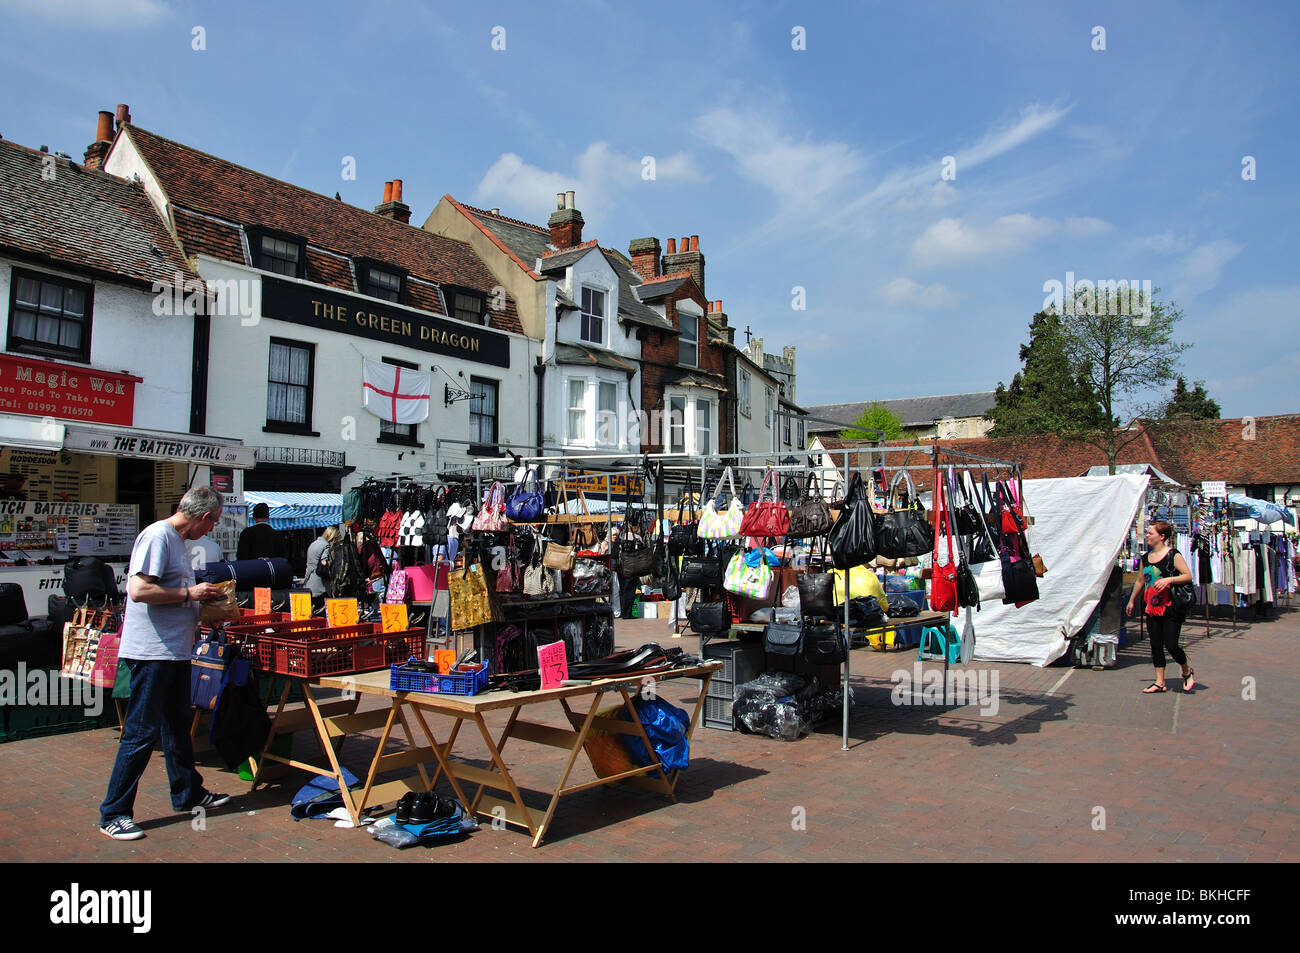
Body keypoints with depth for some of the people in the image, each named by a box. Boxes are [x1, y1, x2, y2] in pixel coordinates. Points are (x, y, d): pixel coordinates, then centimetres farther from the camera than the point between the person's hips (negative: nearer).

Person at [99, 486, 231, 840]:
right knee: (142, 732, -3)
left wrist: (202, 599, 12)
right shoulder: (157, 536, -16)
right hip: (151, 652, -10)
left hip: (175, 651, 10)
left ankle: (188, 793, 32)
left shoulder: (177, 539, 14)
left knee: (178, 724, 19)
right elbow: (139, 590, -25)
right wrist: (190, 593, -18)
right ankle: (113, 814, 9)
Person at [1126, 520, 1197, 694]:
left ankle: (1187, 672, 23)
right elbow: (1140, 581, 23)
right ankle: (1160, 683, 14)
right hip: (1152, 608, 6)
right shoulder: (1146, 557, 11)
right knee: (1156, 646, 7)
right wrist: (1132, 600, 28)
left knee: (1171, 646, -7)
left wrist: (1168, 579, -25)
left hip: (1171, 608, -6)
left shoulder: (1173, 555, -8)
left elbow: (1188, 576, -12)